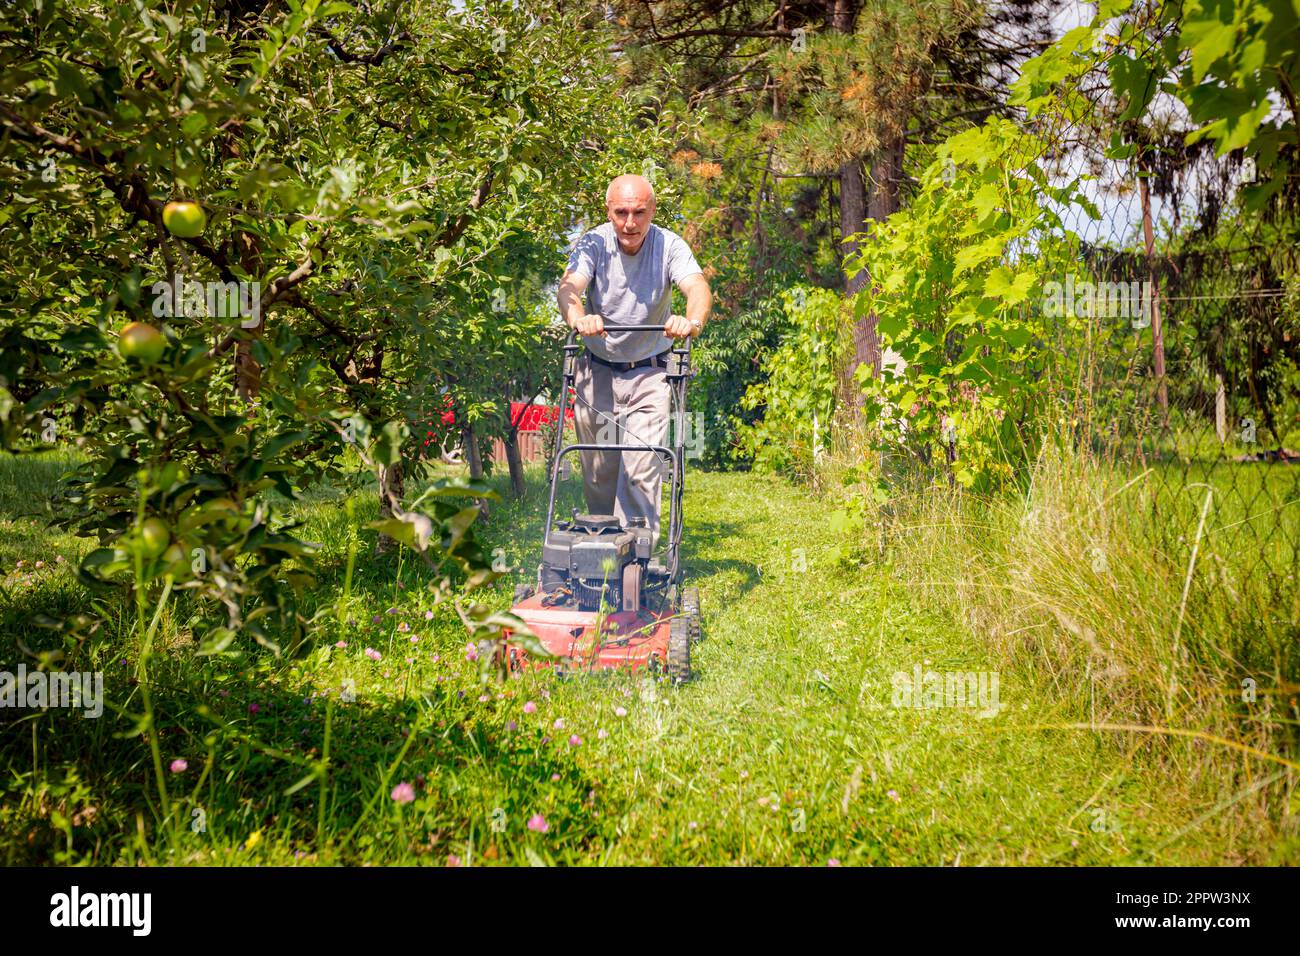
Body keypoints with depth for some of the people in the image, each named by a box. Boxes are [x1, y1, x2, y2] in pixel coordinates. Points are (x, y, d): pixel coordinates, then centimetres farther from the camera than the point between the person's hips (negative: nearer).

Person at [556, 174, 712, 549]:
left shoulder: (669, 246, -12)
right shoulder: (592, 244, -11)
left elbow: (698, 286, -28)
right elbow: (569, 287, -29)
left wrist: (693, 320, -52)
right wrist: (578, 317, -52)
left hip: (649, 372, -1)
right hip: (598, 371, 1)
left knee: (642, 467, -12)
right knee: (598, 470, 6)